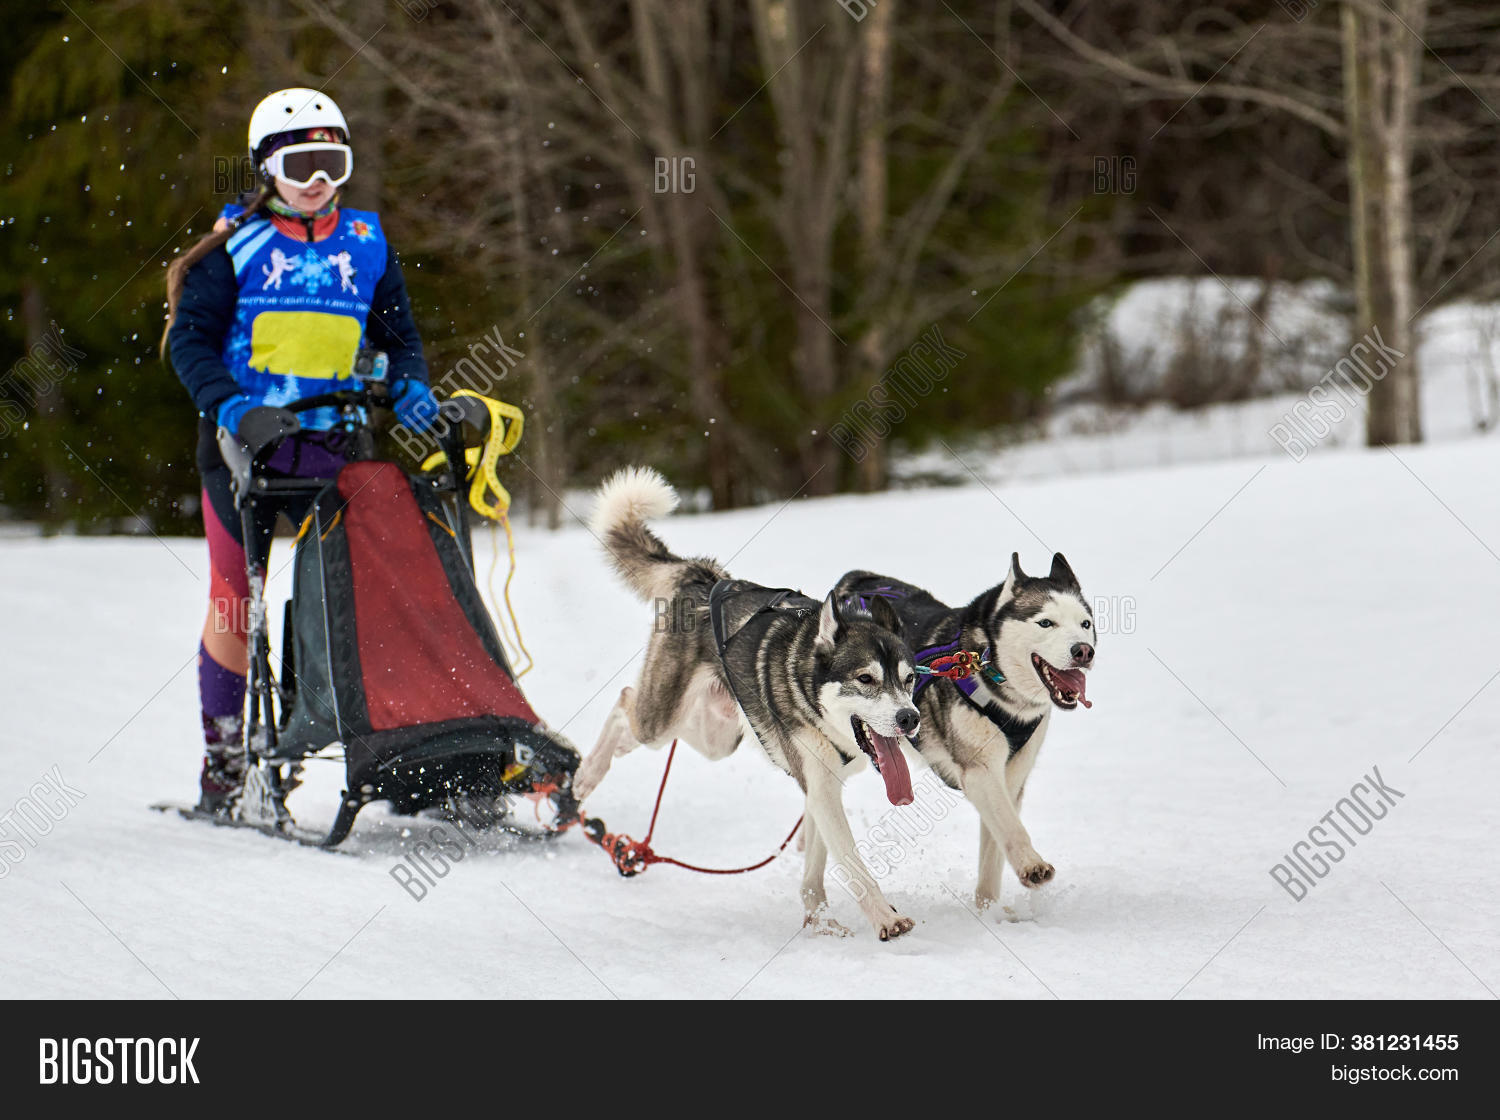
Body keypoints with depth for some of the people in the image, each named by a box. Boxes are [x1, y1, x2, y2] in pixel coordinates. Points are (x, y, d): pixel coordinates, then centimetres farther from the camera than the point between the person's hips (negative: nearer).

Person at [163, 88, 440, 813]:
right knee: (237, 598, 3)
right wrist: (224, 400, -20)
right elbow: (190, 336, -2)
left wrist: (408, 386, -5)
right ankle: (223, 754, 14)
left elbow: (397, 335, 16)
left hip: (332, 443, 2)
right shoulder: (236, 244, 0)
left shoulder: (365, 243, 9)